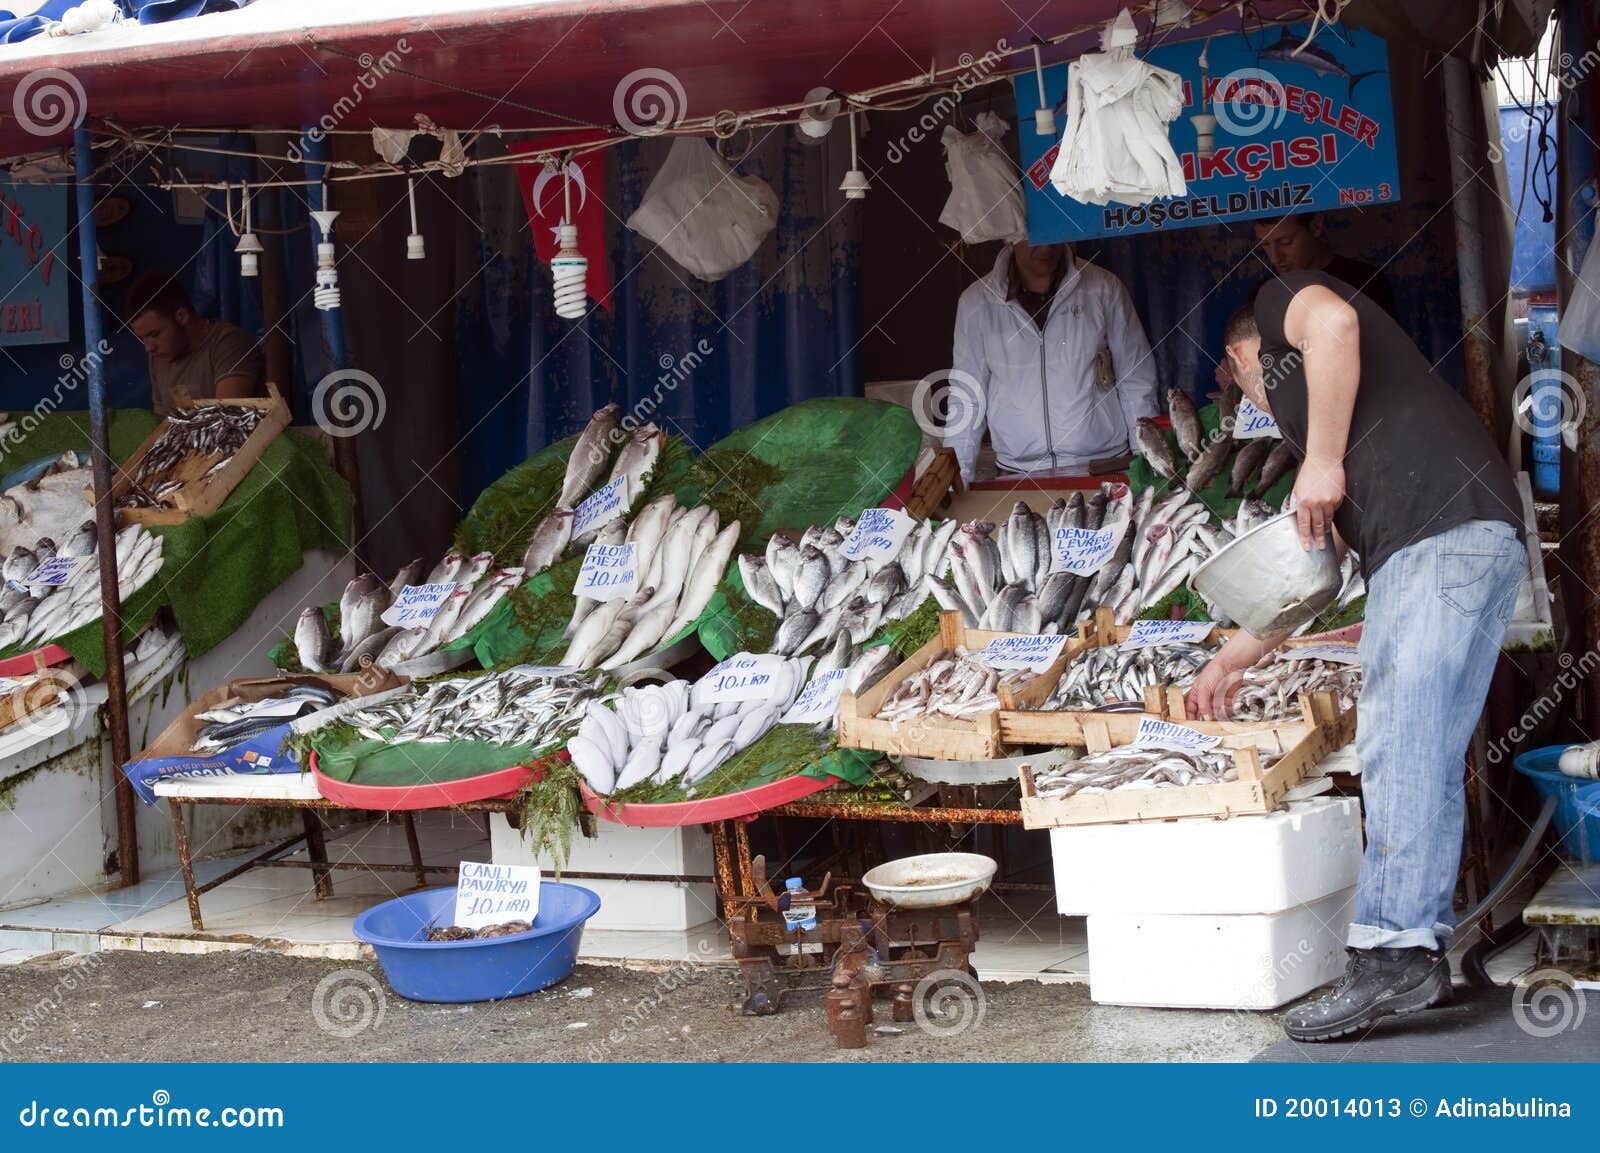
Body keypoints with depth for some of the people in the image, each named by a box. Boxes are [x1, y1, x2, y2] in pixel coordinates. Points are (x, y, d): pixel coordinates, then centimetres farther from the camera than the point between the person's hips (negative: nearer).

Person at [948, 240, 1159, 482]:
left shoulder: (1104, 289, 0)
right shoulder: (976, 303, 1)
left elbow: (1137, 384, 5)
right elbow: (966, 400, 7)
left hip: (1104, 464, -1)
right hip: (1018, 473, 1)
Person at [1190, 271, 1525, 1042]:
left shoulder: (1282, 303, 14)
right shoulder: (1305, 410, 36)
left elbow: (1333, 322, -13)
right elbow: (1310, 568, 38)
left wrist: (1323, 461, -11)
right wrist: (1232, 659, 43)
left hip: (1441, 530, -10)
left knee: (1397, 746, -15)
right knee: (1424, 760, 6)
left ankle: (1393, 952, -21)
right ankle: (1423, 954, 6)